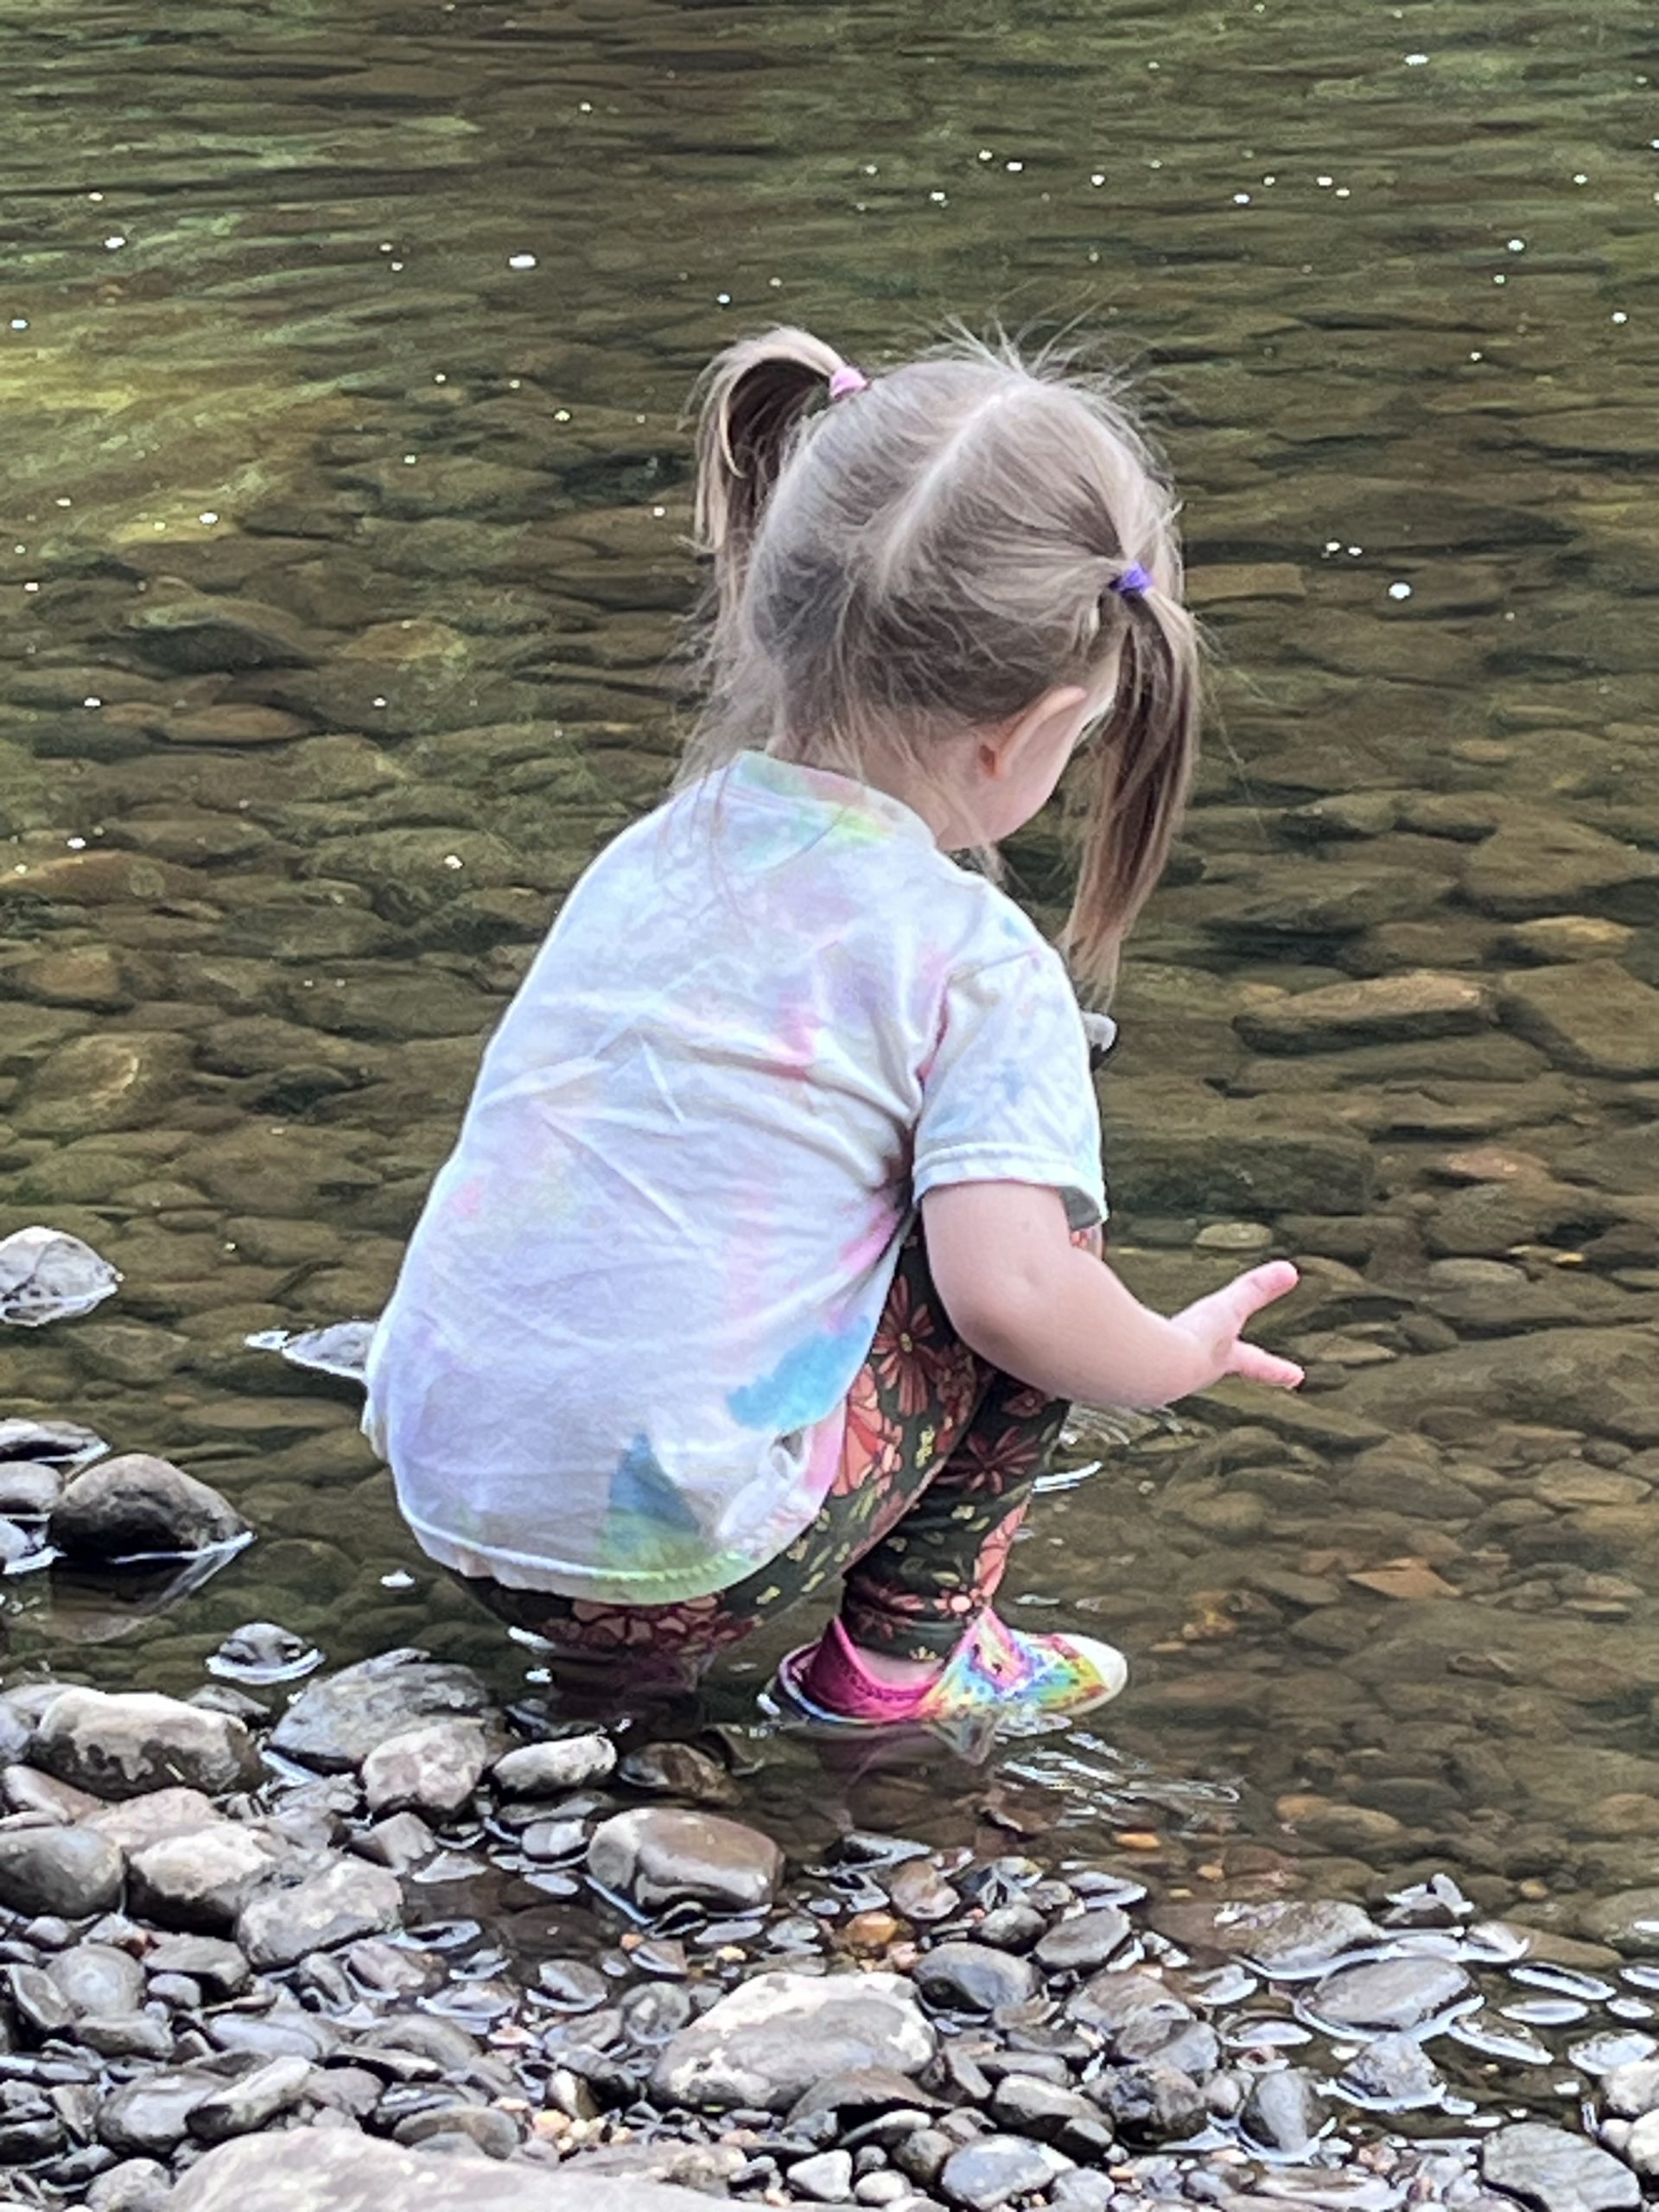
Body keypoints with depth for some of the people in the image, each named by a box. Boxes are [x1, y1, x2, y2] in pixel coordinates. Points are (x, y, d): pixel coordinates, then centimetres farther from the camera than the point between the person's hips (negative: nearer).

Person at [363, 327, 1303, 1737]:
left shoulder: (647, 859, 10)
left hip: (442, 1495, 7)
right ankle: (903, 1649, 15)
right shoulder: (981, 965, -9)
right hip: (691, 1557, -7)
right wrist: (1179, 1357, 2)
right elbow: (1007, 1291, -18)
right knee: (1042, 1214, 9)